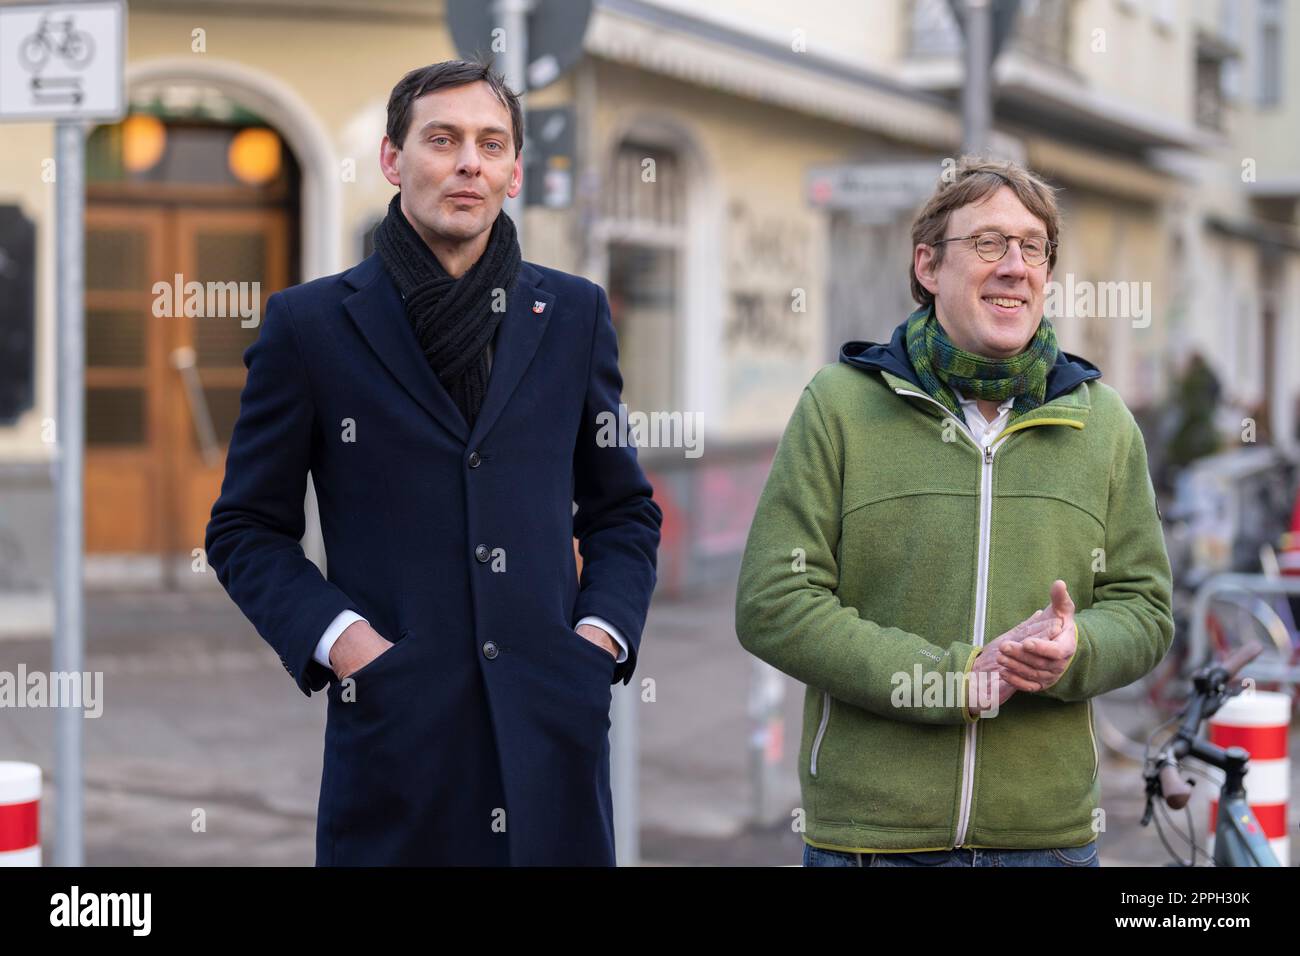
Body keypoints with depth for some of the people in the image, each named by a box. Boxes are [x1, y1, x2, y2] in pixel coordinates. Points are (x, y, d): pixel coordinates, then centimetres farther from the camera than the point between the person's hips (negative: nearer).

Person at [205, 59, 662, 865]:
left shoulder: (574, 314, 10)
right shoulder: (310, 324, 4)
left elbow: (626, 512, 16)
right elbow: (247, 527, 6)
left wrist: (601, 634, 0)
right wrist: (334, 639, -8)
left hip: (554, 736, 2)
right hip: (393, 731, -2)